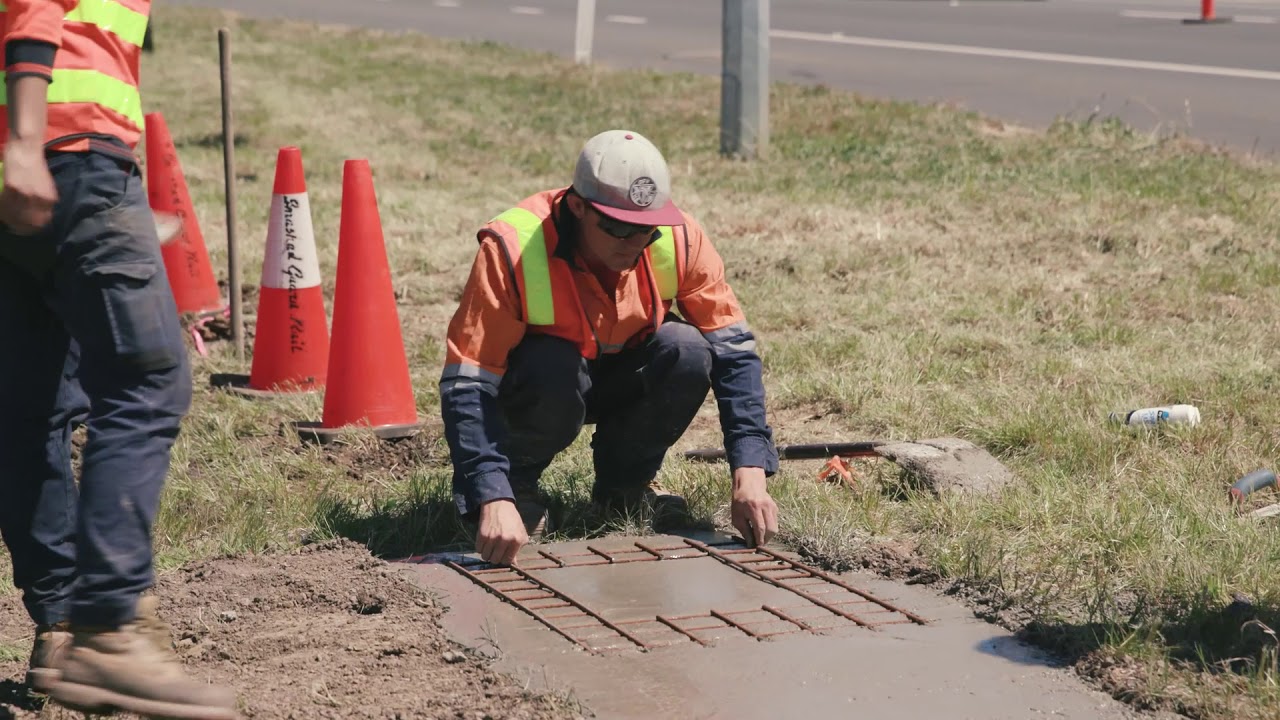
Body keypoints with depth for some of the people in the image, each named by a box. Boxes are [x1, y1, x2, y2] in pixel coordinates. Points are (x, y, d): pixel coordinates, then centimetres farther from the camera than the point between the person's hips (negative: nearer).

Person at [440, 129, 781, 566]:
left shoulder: (678, 237, -22)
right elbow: (467, 385, -34)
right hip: (536, 383, -3)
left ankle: (625, 481, -1)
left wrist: (749, 475, -28)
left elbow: (733, 350, -17)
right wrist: (493, 500, -46)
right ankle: (514, 485, -6)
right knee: (553, 370, -37)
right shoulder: (511, 249, -32)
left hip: (620, 374, 3)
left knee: (687, 352, -27)